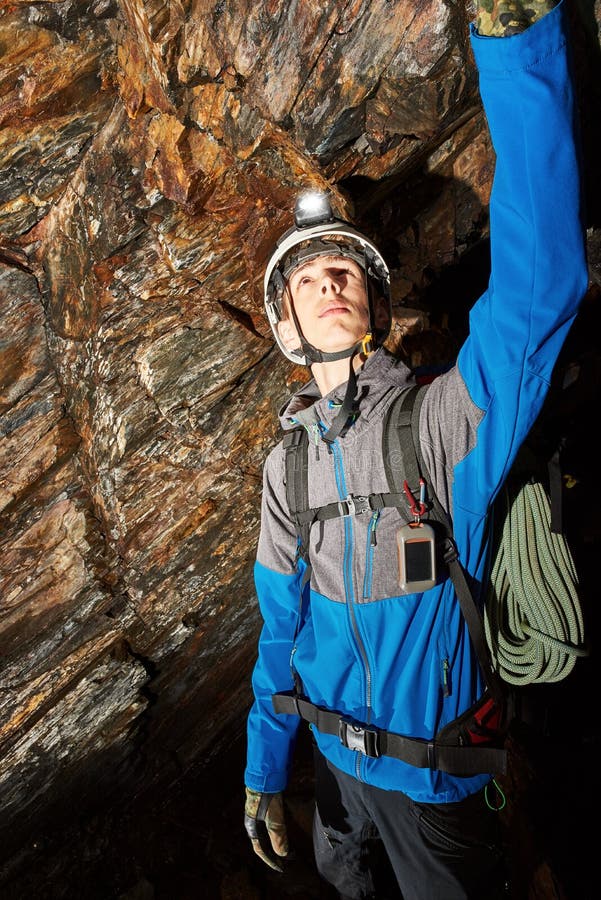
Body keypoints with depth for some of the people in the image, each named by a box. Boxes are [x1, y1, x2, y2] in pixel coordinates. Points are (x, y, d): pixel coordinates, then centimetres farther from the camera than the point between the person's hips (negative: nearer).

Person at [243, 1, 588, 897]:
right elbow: (282, 622, -1)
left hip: (435, 770, -4)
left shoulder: (446, 421, -22)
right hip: (332, 752, 4)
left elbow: (539, 287, -39)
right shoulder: (287, 464, -8)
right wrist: (263, 771, 4)